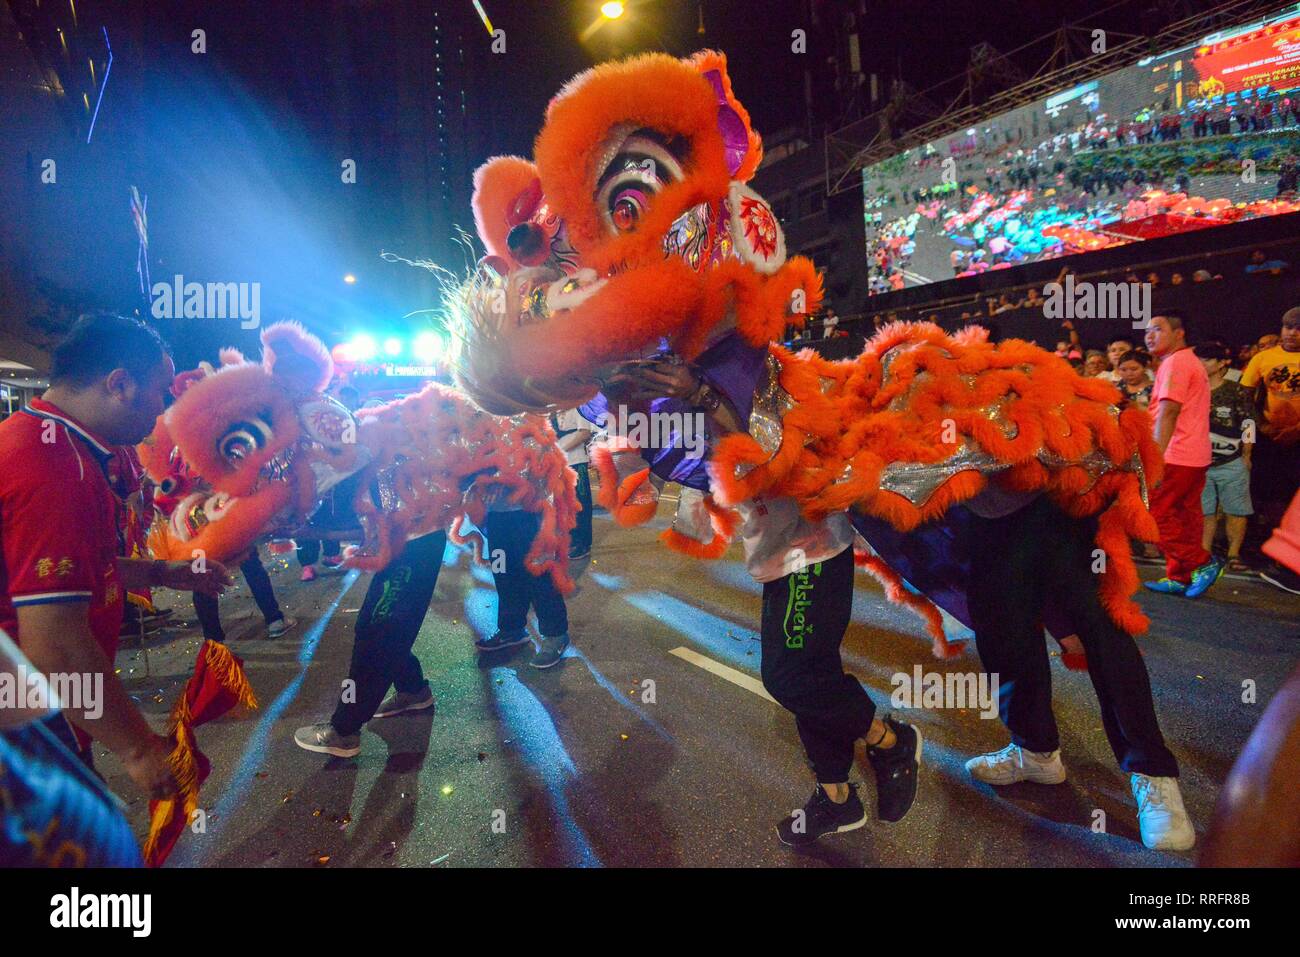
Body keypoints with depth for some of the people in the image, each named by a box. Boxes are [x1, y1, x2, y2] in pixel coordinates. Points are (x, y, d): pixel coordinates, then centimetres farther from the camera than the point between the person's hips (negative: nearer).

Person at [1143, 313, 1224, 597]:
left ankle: (1202, 563, -4)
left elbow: (1168, 412, -21)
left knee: (1152, 512, -7)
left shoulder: (1174, 362, -11)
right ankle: (1180, 577, 11)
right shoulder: (1191, 362, 21)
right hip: (1195, 456, 10)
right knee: (1184, 518, 9)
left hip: (1176, 456, -10)